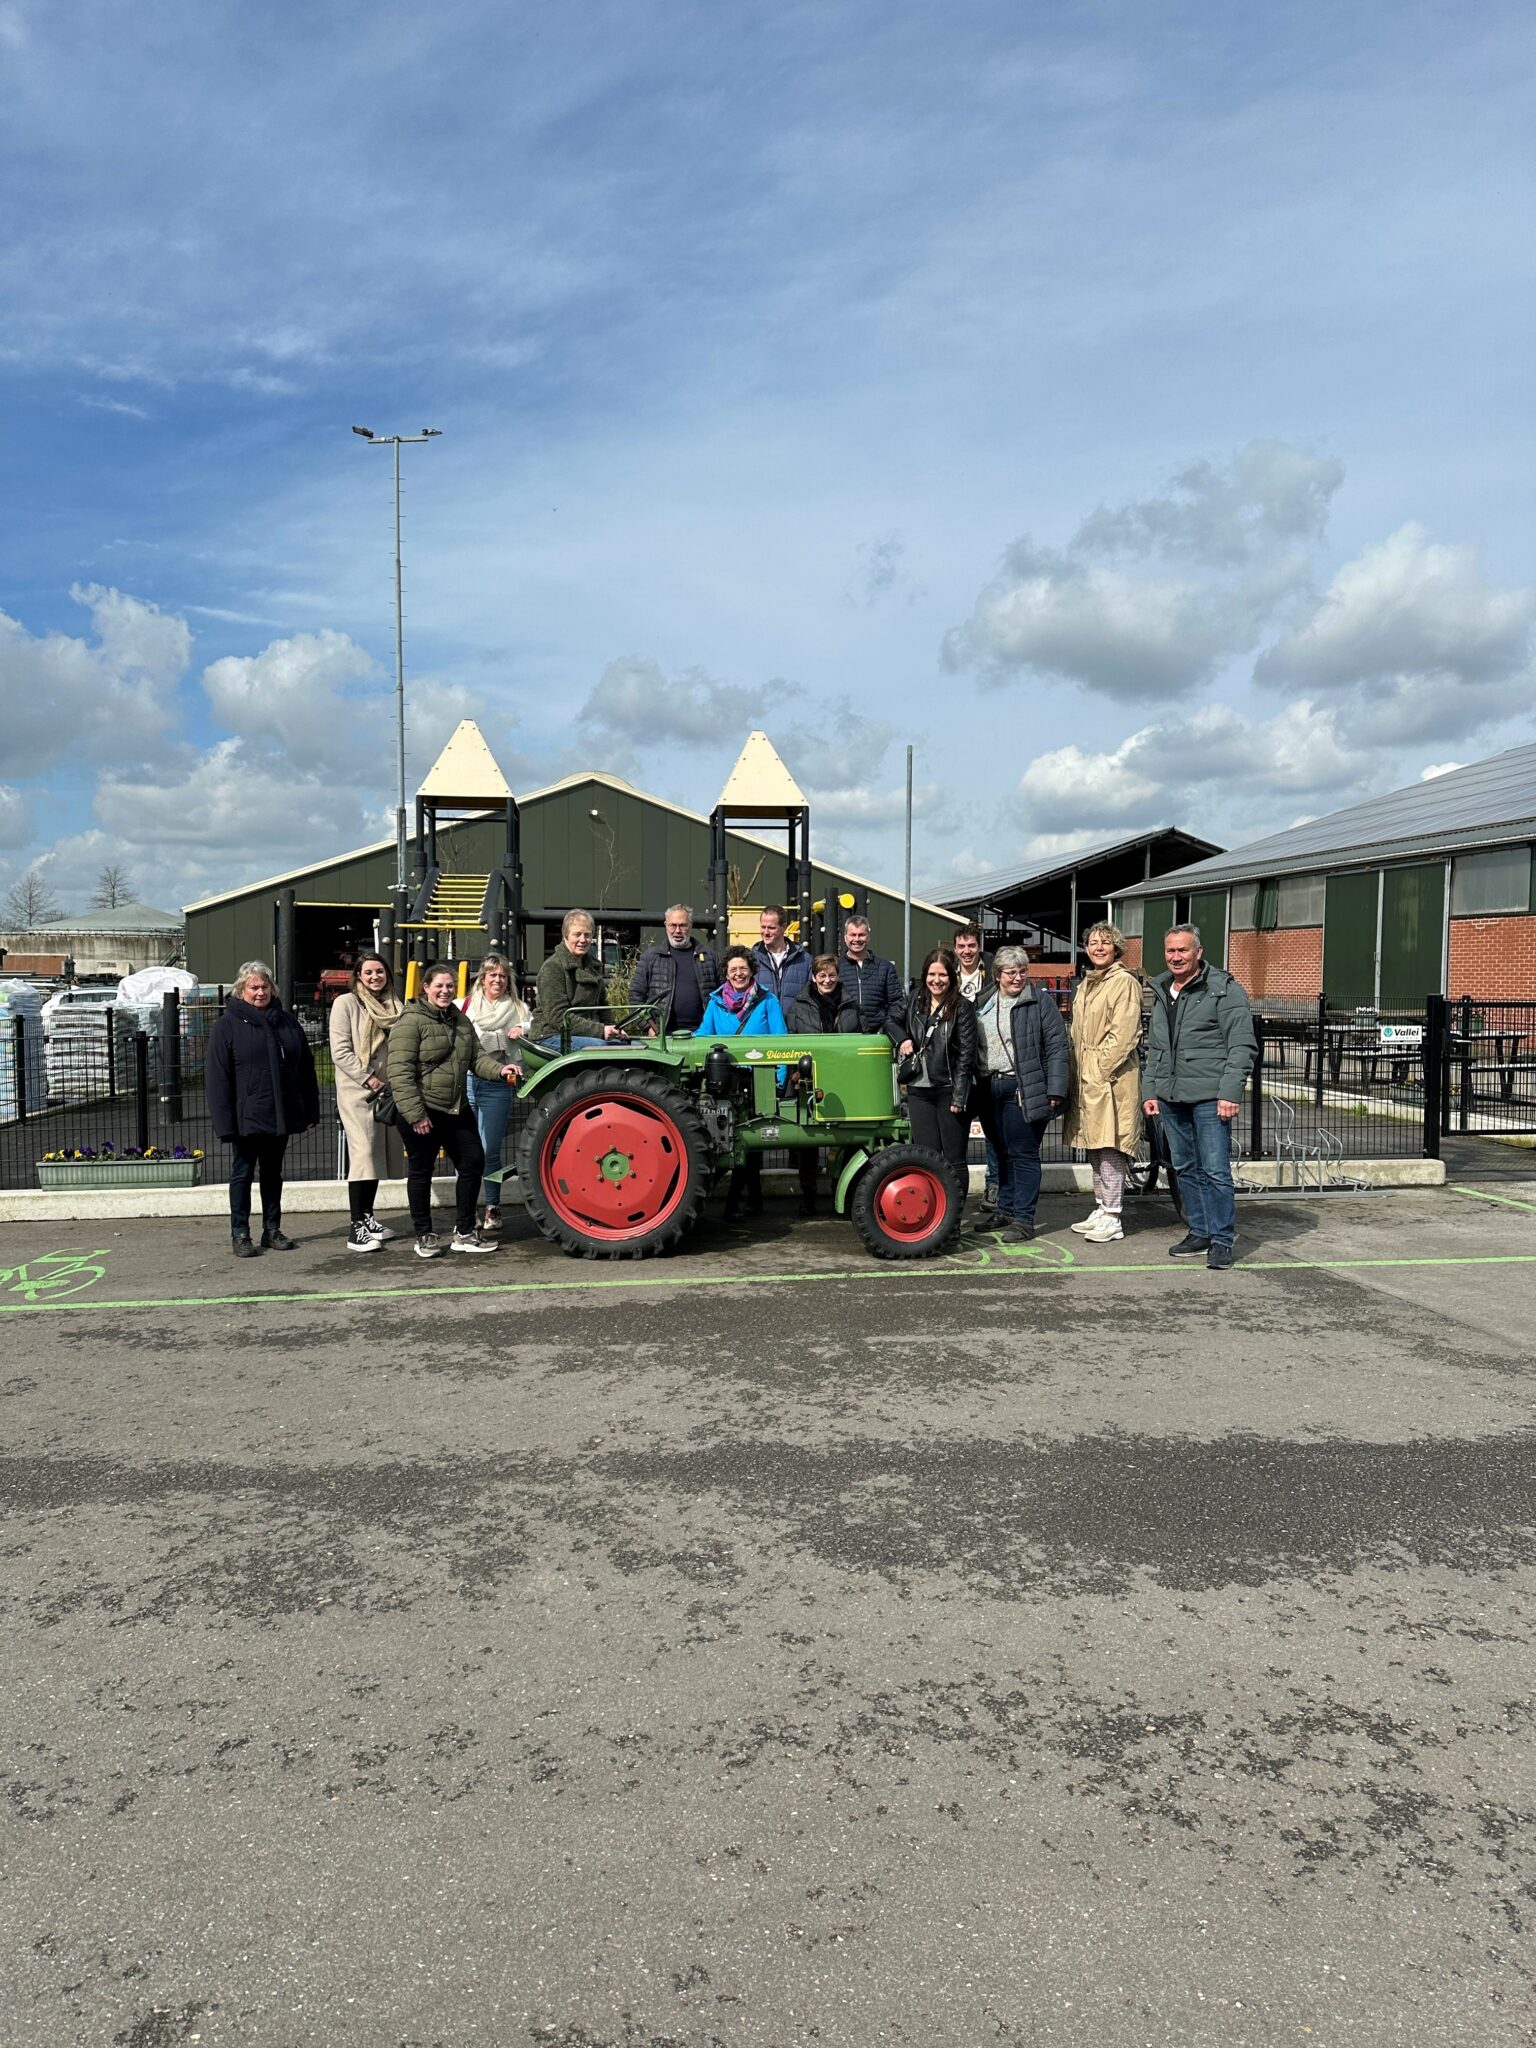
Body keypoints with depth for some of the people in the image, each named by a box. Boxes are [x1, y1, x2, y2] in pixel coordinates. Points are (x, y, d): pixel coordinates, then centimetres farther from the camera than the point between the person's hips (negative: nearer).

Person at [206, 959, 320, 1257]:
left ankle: (272, 1230, 23)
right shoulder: (228, 1024, -5)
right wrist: (225, 1121, -15)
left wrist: (310, 1111, 7)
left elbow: (306, 1069, 12)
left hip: (281, 1117, 4)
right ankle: (240, 1234, 14)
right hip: (246, 1118, -4)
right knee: (242, 1175, 5)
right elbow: (217, 1077, -9)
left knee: (273, 1174, 14)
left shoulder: (287, 1023, 8)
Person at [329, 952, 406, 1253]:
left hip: (388, 1092, 6)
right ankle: (356, 1228, -10)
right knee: (363, 1154, -12)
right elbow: (340, 1052, -10)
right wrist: (369, 1080, -13)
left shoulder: (395, 1006, 13)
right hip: (357, 1092, -6)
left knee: (379, 1155, 10)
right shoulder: (346, 1003, -3)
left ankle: (367, 1217, 22)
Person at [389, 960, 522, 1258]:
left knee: (473, 1163, 7)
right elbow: (400, 1071, -17)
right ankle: (424, 1236, 19)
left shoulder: (460, 1020, 12)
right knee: (421, 1172, 6)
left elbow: (476, 1057, 12)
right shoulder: (412, 1021, -12)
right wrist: (415, 1113, -21)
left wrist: (499, 1069, -9)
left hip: (456, 1109, 7)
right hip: (422, 1113, -7)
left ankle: (464, 1232, 18)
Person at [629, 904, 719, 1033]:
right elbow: (636, 994, 7)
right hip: (663, 1034, -1)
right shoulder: (650, 956, 9)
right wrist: (648, 1026, -3)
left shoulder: (708, 956, 12)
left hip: (700, 1033, 1)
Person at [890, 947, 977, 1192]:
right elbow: (891, 1021, 22)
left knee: (954, 1159, 4)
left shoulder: (962, 1008, -7)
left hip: (950, 1091, -4)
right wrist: (903, 1039, 1)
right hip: (919, 1090, 4)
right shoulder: (915, 999, 7)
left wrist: (959, 1097, -13)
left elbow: (966, 1055, -9)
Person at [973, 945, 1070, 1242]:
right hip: (990, 1089, 6)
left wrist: (1055, 1091, -13)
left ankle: (1023, 1219, 0)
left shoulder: (1040, 1003, -2)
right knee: (1002, 1153, 15)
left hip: (1023, 1090, -6)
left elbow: (1058, 1048, -7)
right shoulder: (984, 1004, 15)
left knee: (1023, 1155, -4)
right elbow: (971, 1048, 17)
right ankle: (1005, 1210, 26)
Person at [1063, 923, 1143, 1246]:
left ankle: (1112, 1219, -3)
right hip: (1085, 1080, 9)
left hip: (1111, 1080, -9)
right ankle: (1101, 1210, 22)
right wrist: (1077, 1072, 13)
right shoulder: (1085, 985, 19)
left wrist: (1099, 1071, -17)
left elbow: (1123, 1034, -15)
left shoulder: (1124, 982, -8)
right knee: (1094, 1148, 13)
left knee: (1110, 1148, -7)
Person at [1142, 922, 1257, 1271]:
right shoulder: (1161, 992, 17)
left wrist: (1230, 1093, -17)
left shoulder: (1224, 990, -5)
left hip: (1209, 1097, -7)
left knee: (1215, 1170, -5)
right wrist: (1150, 1091, 16)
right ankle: (1199, 1232, 23)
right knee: (1185, 1168, 12)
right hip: (1170, 1096, 7)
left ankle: (1222, 1239, 3)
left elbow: (1243, 1046, -10)